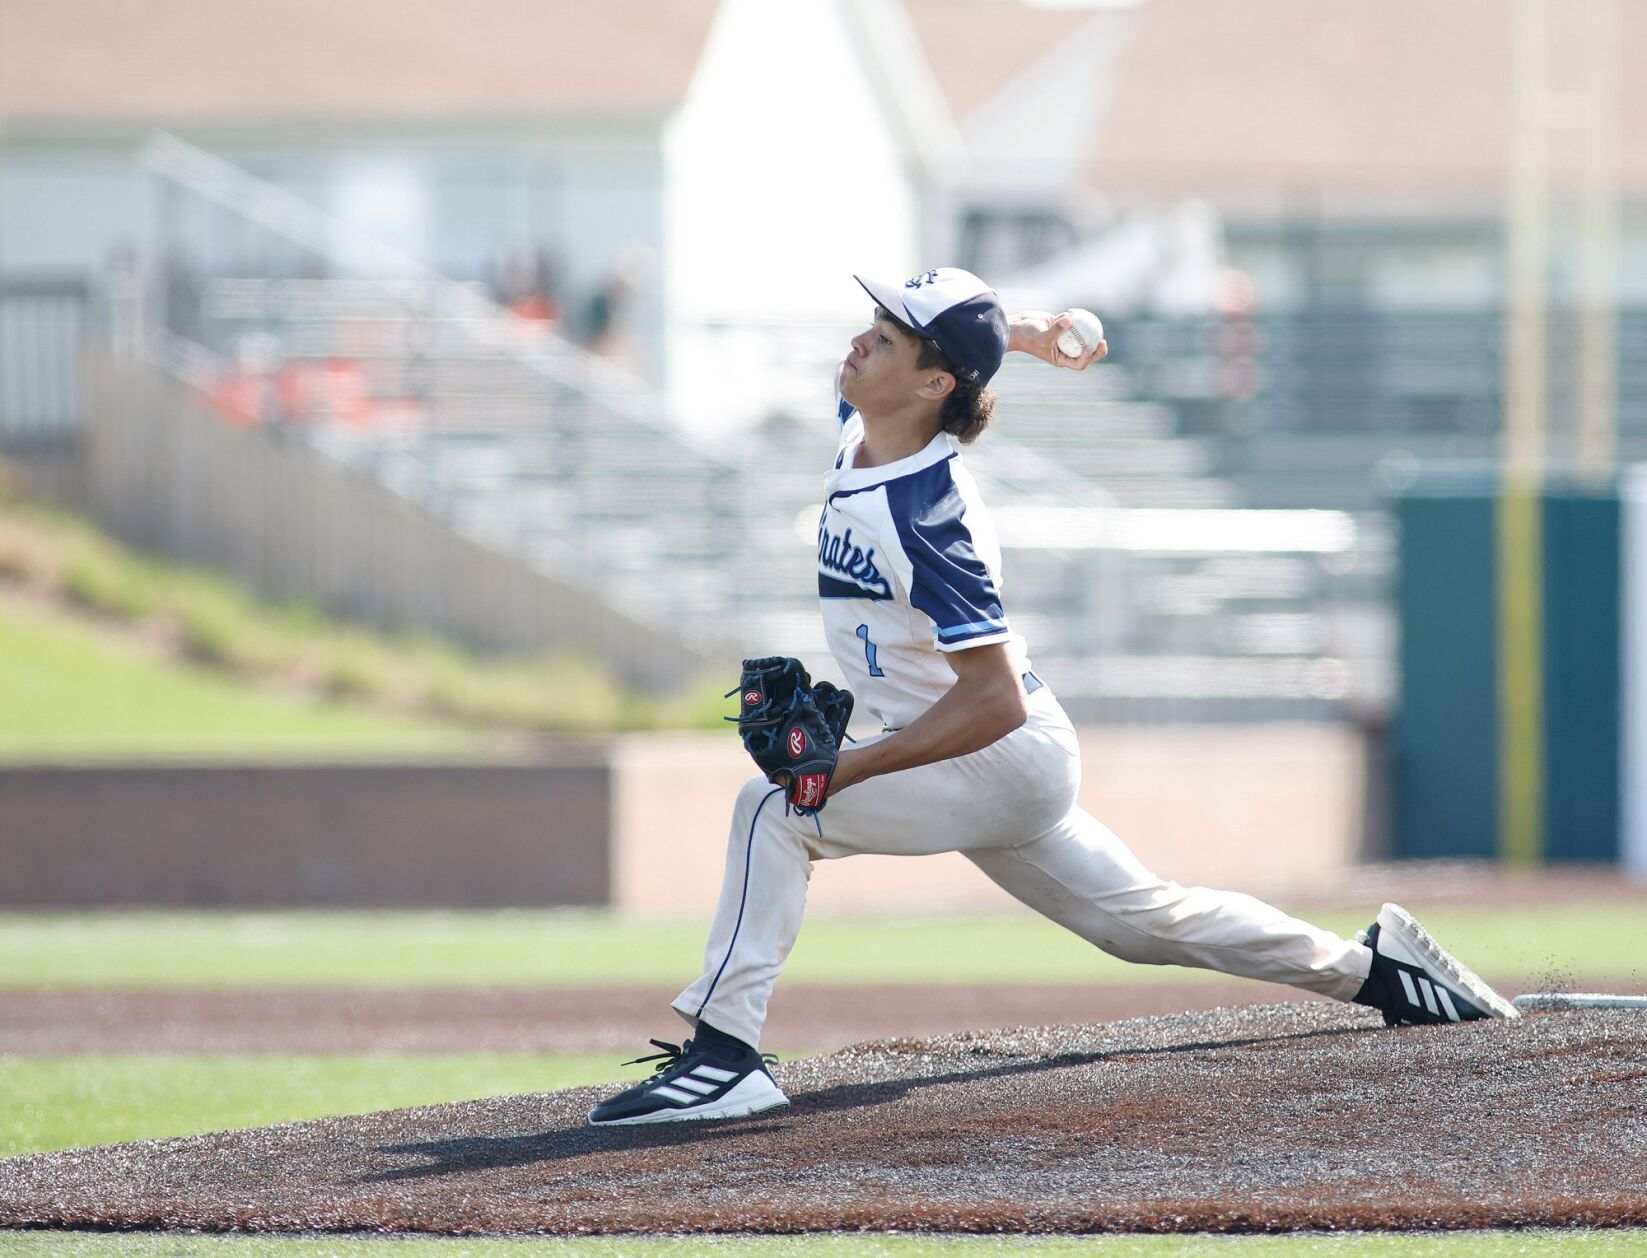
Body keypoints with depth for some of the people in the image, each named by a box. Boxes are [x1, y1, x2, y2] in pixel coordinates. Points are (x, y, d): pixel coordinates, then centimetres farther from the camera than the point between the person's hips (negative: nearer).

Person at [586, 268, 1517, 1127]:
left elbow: (994, 702, -30)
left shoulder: (928, 519, -29)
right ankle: (1368, 968, 31)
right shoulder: (863, 426, -4)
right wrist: (1018, 332, 6)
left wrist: (845, 769, -34)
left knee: (773, 809, -21)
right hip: (1011, 771, 10)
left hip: (1006, 762, -10)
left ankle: (725, 1055, -24)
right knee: (1144, 920, 21)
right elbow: (948, 329, 21)